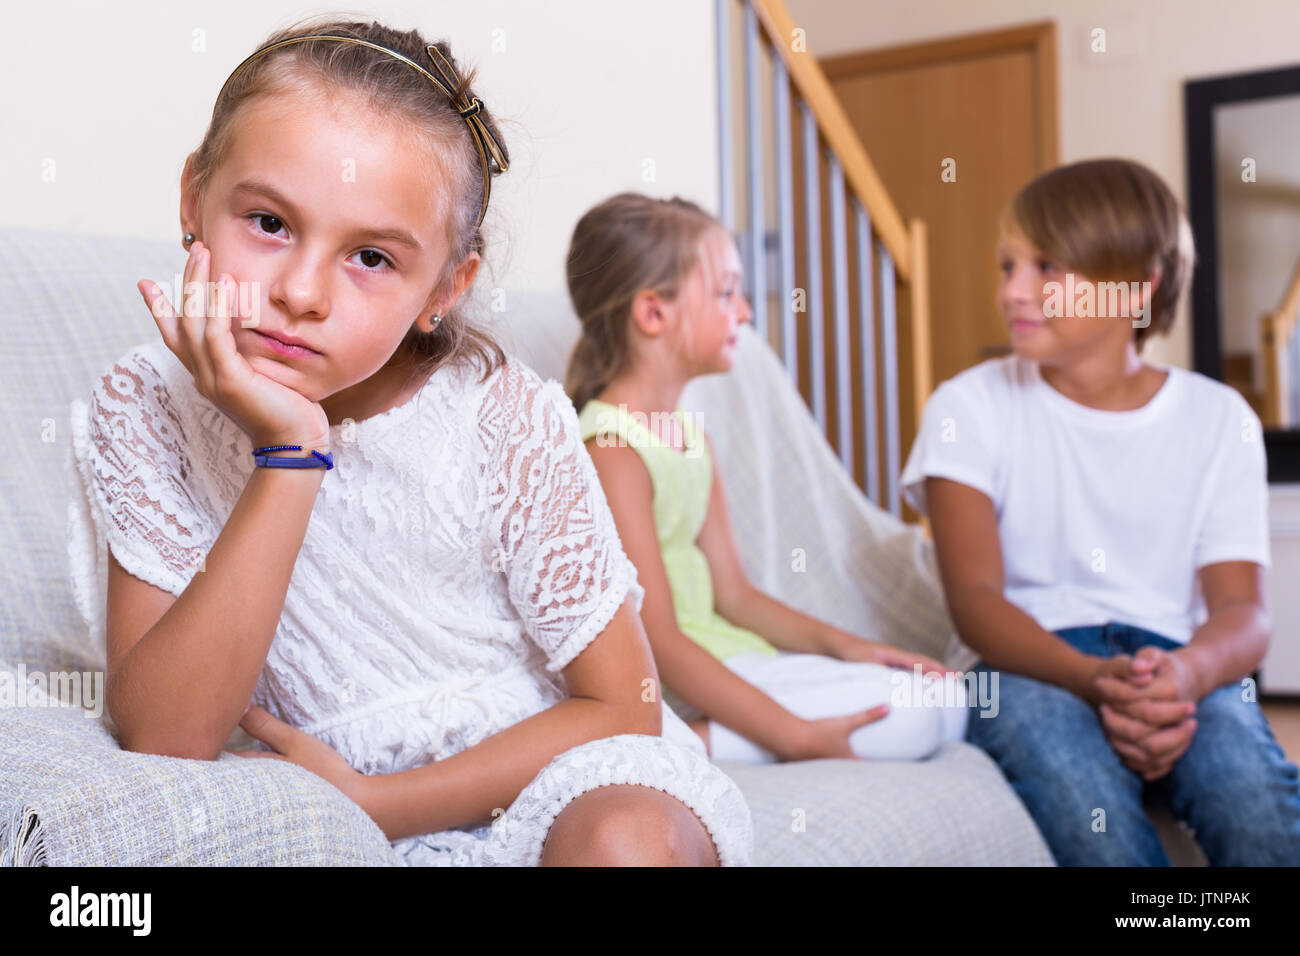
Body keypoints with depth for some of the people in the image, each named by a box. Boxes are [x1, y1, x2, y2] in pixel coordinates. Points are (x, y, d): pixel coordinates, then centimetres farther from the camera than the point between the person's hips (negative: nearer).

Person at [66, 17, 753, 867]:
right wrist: (289, 459, -28)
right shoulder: (144, 411, -11)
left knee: (626, 837, -31)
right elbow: (169, 741, -19)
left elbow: (620, 708, -8)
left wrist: (370, 801, -17)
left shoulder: (508, 422, -14)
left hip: (532, 777, 0)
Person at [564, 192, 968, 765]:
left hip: (711, 657, 10)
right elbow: (657, 642, -20)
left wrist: (842, 645, 4)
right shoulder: (613, 453, -15)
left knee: (943, 696, 3)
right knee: (918, 714, -18)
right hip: (665, 690, -9)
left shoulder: (689, 435, 15)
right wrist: (795, 738, -22)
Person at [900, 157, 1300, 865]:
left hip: (1176, 666, 1)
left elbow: (1241, 608, 0)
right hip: (1028, 664, -1)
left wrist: (1187, 672, -25)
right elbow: (976, 598, -6)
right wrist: (1093, 679, -25)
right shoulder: (969, 408, 4)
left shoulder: (1219, 419, 9)